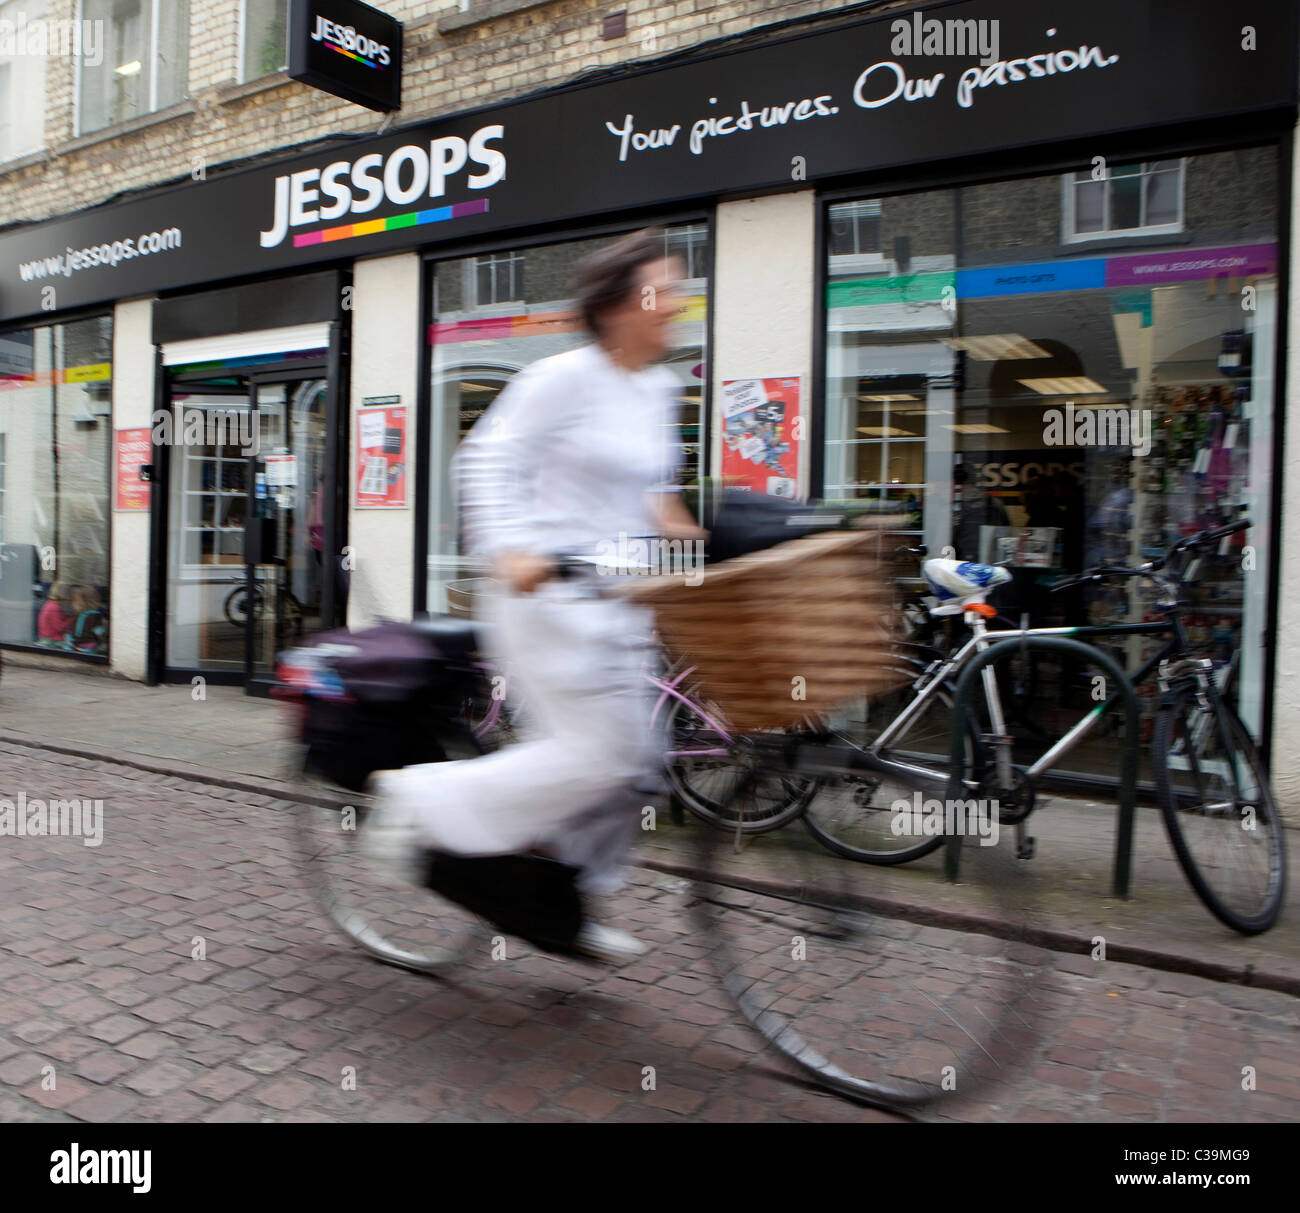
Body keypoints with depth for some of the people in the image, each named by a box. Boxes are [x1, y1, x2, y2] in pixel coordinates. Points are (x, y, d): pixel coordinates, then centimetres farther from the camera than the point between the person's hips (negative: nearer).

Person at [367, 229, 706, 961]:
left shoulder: (661, 389, 13)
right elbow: (488, 460, -12)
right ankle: (421, 799, 3)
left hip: (616, 598, 8)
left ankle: (574, 901, 27)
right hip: (550, 592, -8)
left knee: (635, 764, 7)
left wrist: (675, 527, 9)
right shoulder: (565, 377, -11)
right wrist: (510, 551, -25)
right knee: (597, 755, -13)